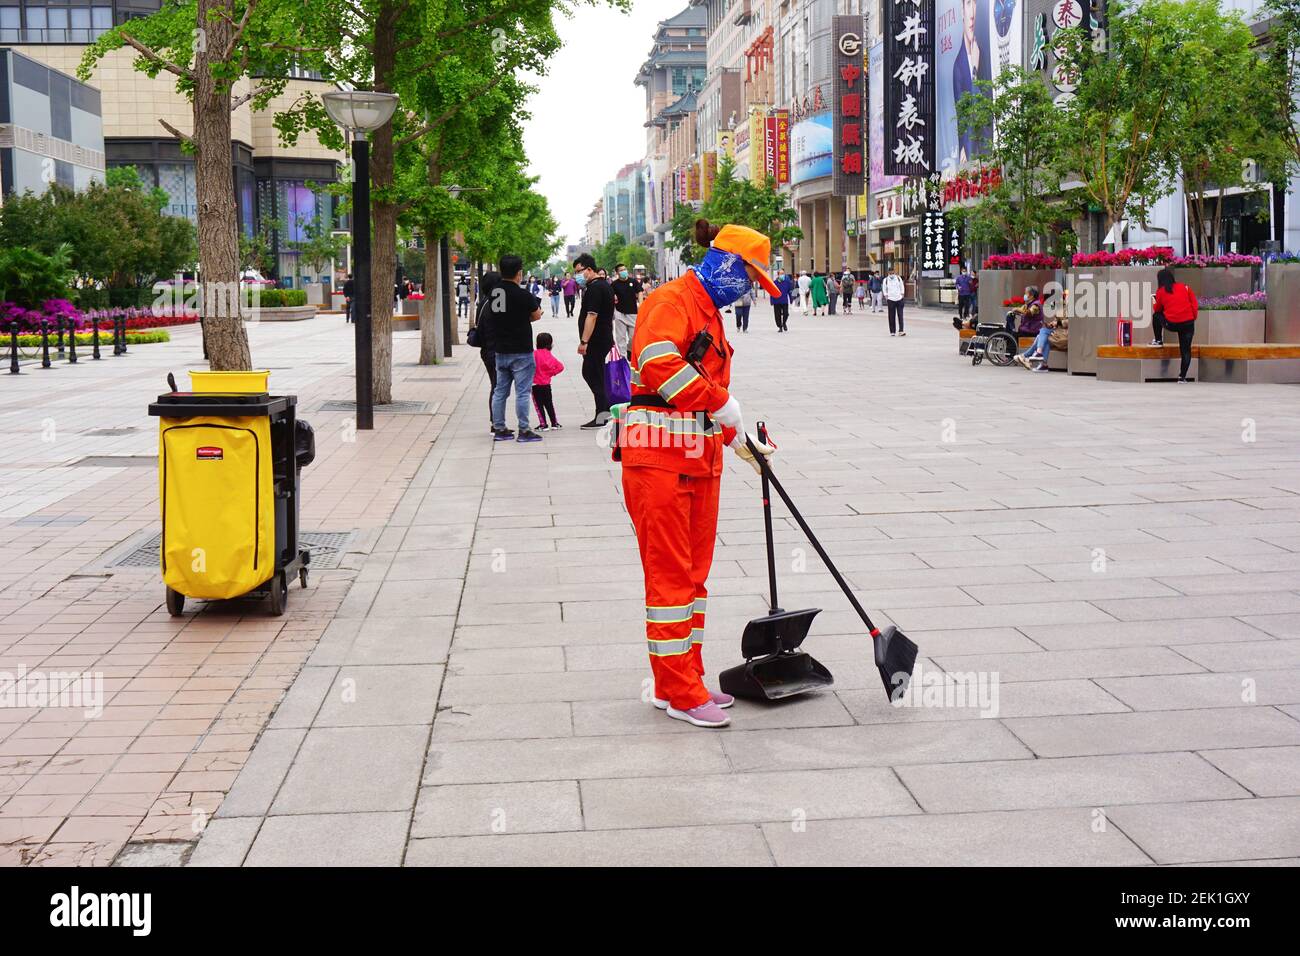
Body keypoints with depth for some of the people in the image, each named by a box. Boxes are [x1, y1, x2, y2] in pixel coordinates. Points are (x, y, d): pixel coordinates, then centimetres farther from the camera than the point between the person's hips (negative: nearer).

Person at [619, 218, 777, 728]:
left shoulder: (711, 314, 21)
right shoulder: (671, 300, -11)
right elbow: (658, 361, -29)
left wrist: (742, 441, 21)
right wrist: (724, 405, -24)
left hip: (700, 460, 10)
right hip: (658, 458, -10)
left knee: (694, 572, 14)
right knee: (670, 573, -4)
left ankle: (683, 682, 24)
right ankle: (679, 692, 3)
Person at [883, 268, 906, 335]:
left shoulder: (899, 278, 3)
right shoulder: (886, 280, 1)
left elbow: (902, 287, 12)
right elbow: (884, 289, 11)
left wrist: (902, 294, 5)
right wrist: (886, 296, 3)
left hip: (899, 299, 1)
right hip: (890, 300, -1)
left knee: (900, 315, -5)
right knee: (891, 317, 0)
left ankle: (901, 331, -8)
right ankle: (892, 331, 6)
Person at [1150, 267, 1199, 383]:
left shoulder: (1160, 292, 5)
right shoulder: (1184, 287, 10)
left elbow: (1157, 310, 16)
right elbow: (1195, 304, 4)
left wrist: (1154, 305, 36)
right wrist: (1193, 318, 12)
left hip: (1171, 324, -1)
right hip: (1188, 323, 1)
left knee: (1156, 316, 29)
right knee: (1186, 350, 7)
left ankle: (1158, 340, 32)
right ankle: (1182, 377, 1)